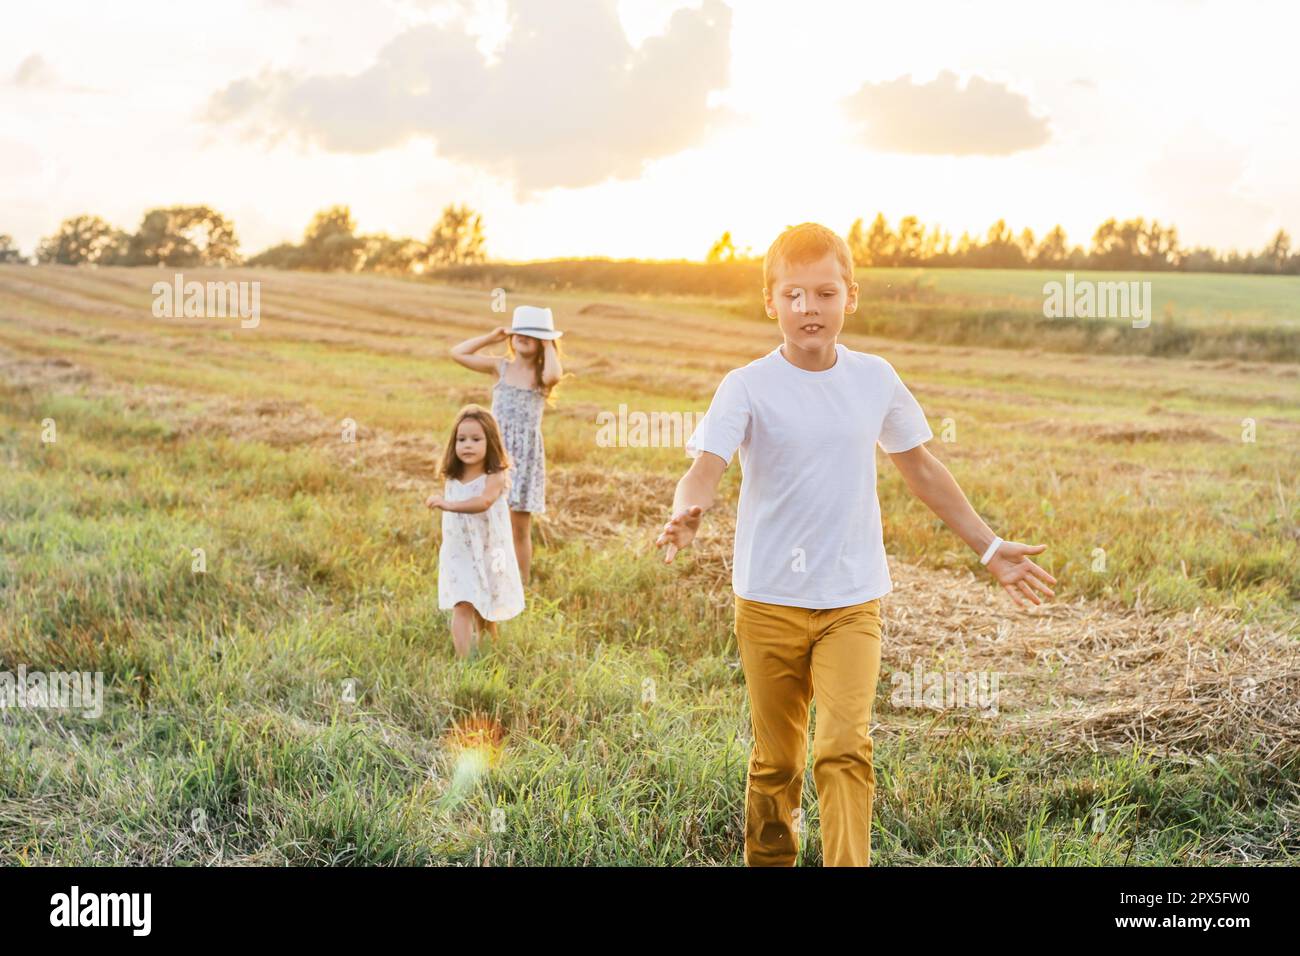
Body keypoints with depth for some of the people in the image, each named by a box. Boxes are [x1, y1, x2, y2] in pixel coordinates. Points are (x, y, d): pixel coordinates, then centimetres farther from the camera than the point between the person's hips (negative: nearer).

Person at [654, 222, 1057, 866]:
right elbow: (705, 467, -22)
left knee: (845, 747, -14)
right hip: (769, 601, -1)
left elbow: (920, 467, 16)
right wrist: (685, 514, -46)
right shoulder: (747, 387, -7)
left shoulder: (876, 379, 4)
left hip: (854, 602, 2)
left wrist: (989, 547, 19)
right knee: (776, 760, 10)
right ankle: (769, 861, 29)